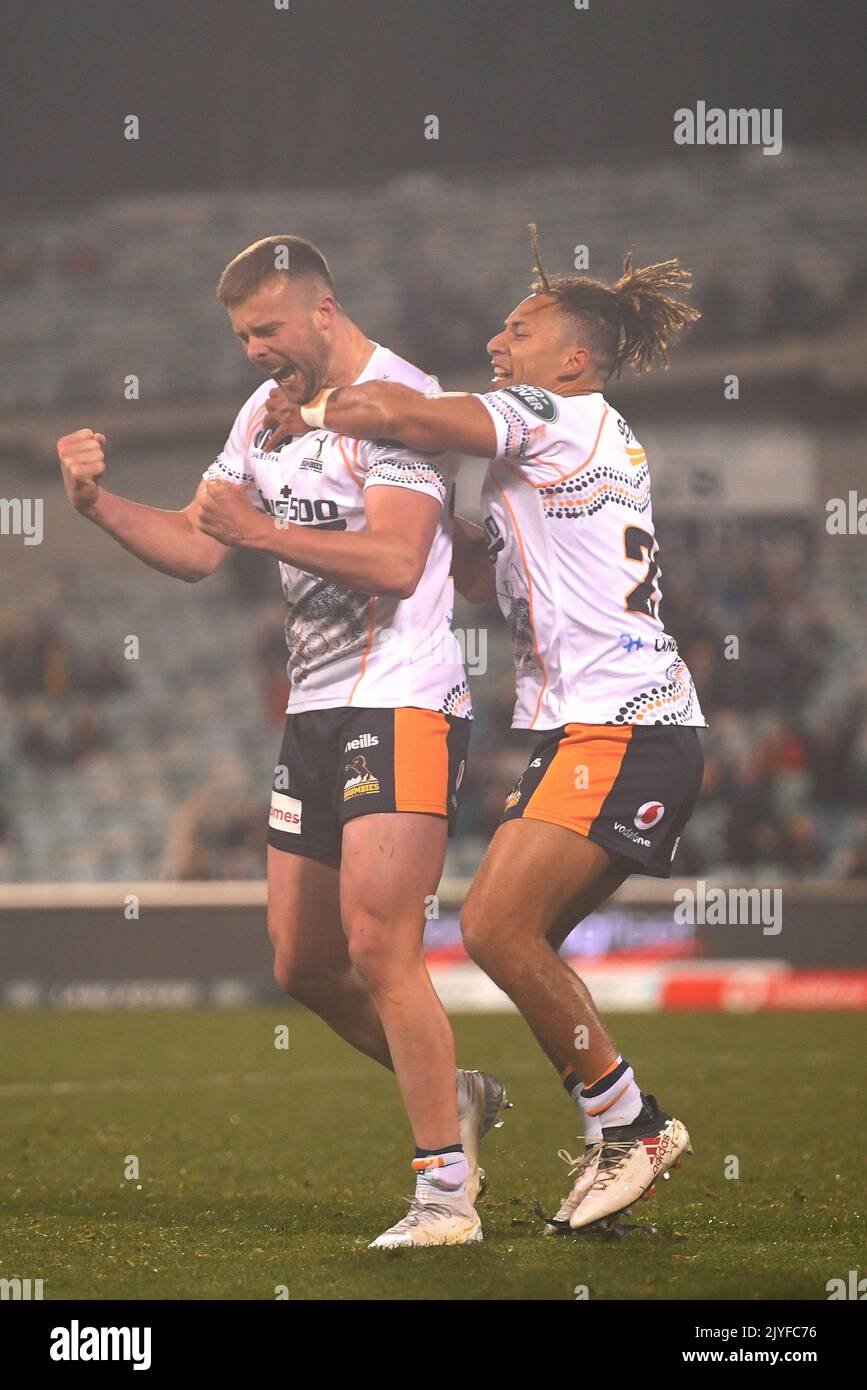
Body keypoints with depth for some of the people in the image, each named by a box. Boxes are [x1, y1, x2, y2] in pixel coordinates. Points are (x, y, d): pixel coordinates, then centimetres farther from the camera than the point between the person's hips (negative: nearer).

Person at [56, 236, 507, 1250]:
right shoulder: (267, 414, 15)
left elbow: (395, 561, -21)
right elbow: (196, 550, 15)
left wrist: (264, 530, -25)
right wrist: (99, 505, -1)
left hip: (403, 703, -9)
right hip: (315, 710, 9)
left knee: (377, 950, -17)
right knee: (303, 964, 9)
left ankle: (445, 1192, -12)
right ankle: (454, 1099, 29)